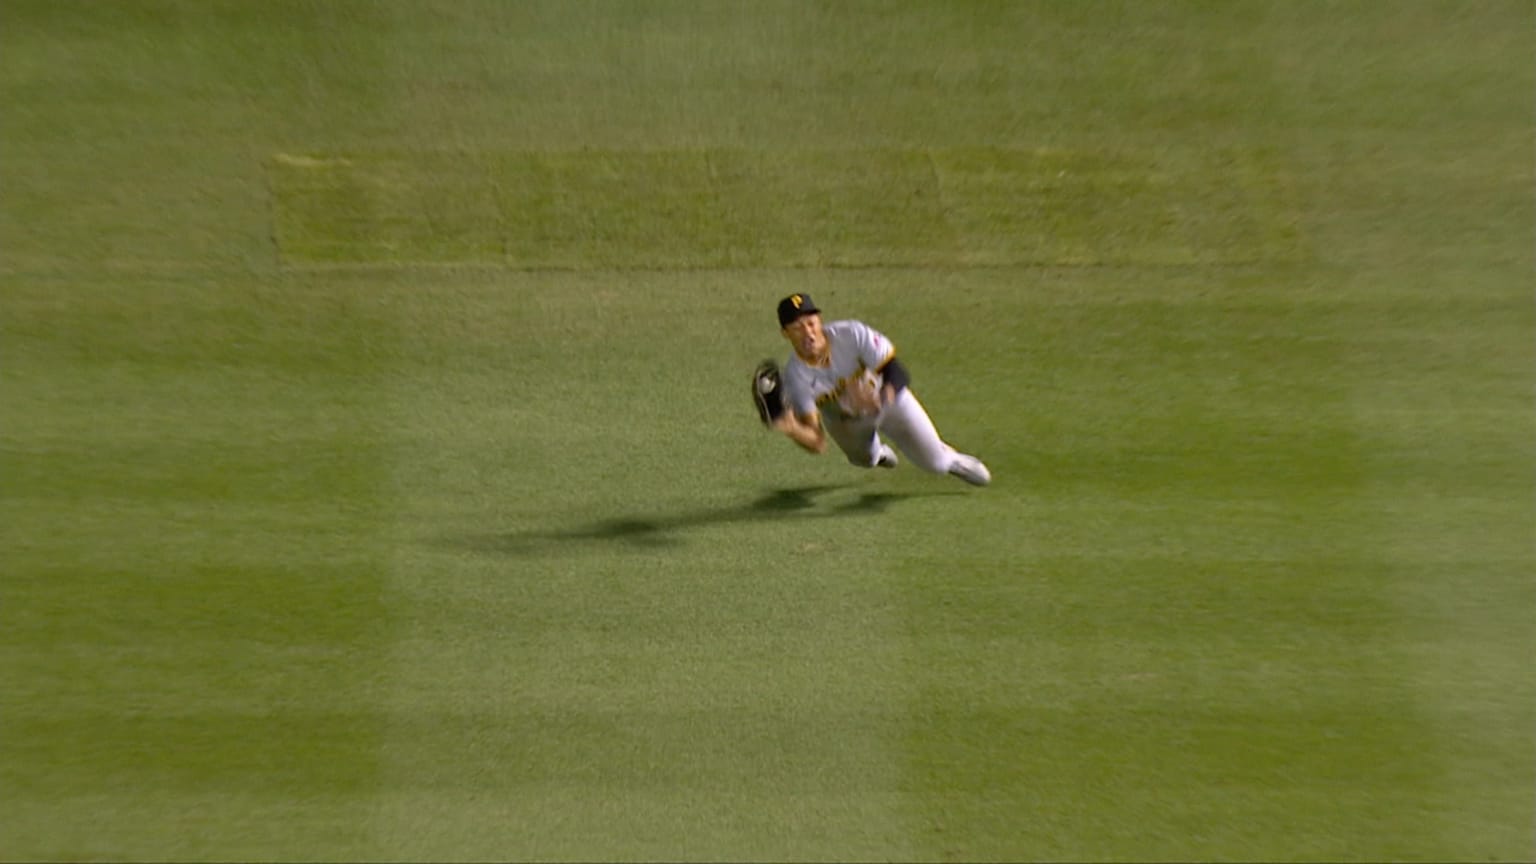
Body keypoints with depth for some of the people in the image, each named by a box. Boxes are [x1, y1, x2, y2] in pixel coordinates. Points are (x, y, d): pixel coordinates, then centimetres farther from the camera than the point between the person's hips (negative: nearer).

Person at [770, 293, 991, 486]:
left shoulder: (852, 334, -36)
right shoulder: (795, 376, -33)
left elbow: (899, 374, -36)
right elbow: (817, 443, -38)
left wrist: (882, 397, -59)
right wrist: (793, 429, -61)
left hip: (888, 399, -2)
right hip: (843, 420, 2)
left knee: (935, 462, 1)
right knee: (865, 459, 29)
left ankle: (950, 459, 38)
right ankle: (876, 452, 66)